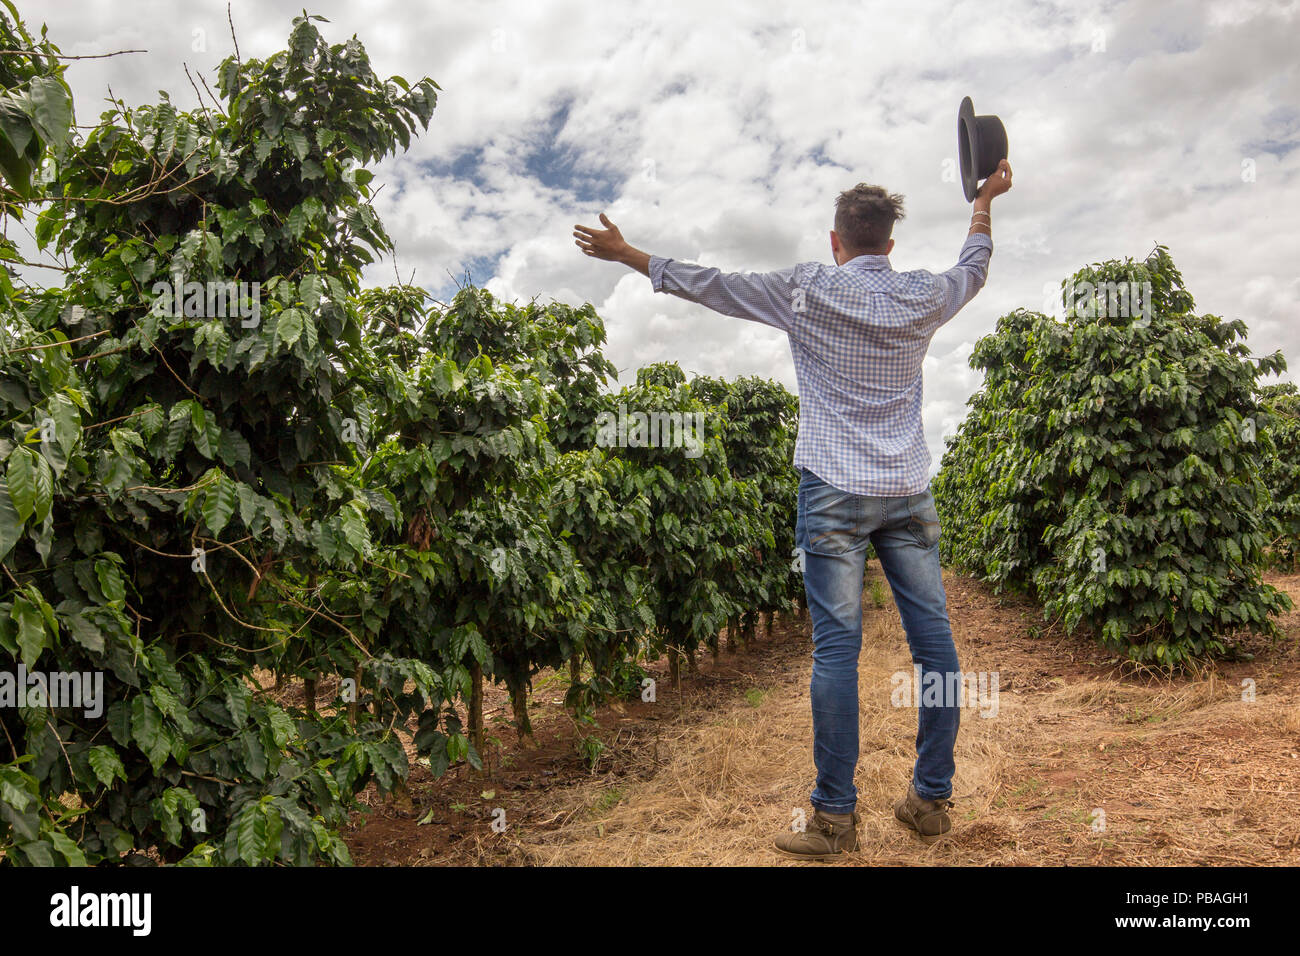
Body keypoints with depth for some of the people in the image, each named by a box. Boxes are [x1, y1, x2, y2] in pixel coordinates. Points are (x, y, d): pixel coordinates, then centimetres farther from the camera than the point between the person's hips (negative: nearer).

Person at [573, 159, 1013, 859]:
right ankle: (932, 800, 17)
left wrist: (625, 253, 16)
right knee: (933, 641, 7)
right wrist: (985, 201, 50)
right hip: (908, 493, 4)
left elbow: (710, 286, 5)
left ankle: (835, 816, 3)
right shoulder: (923, 298, 9)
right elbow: (974, 269, 32)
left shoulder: (808, 289, -1)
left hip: (835, 491, -3)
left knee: (837, 647, -3)